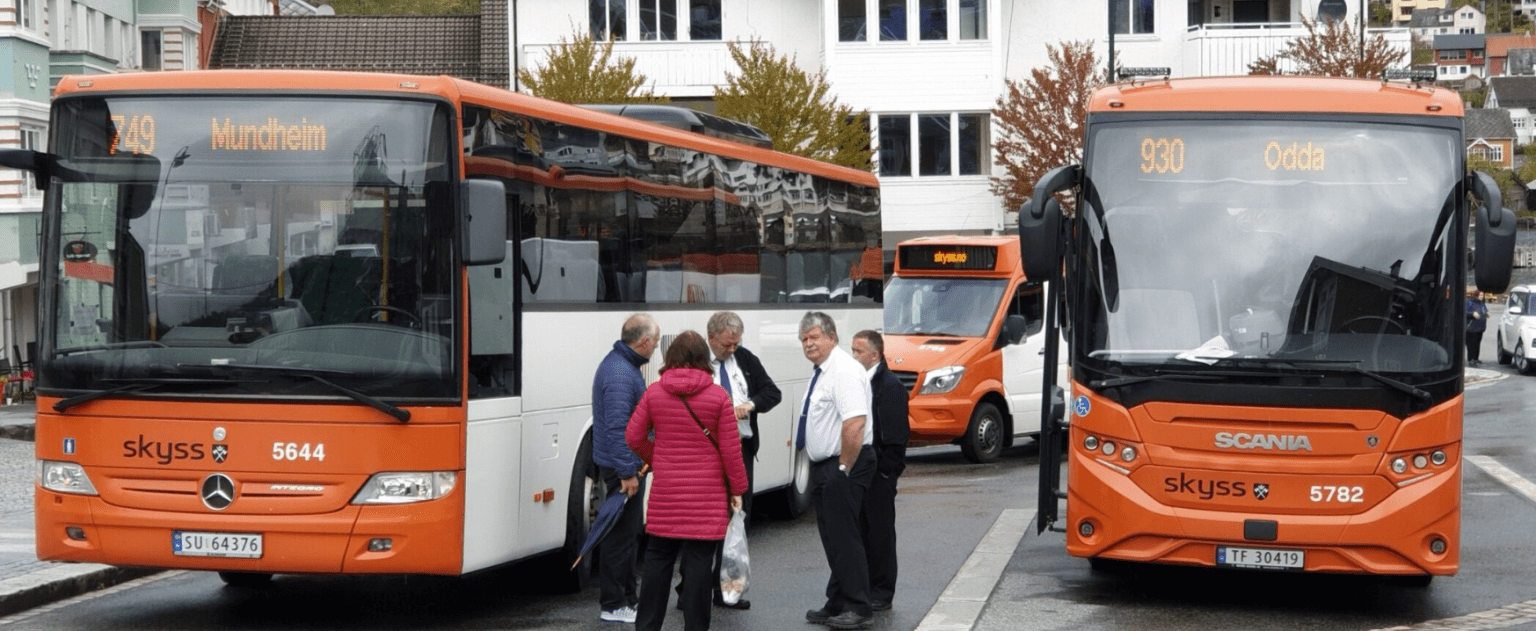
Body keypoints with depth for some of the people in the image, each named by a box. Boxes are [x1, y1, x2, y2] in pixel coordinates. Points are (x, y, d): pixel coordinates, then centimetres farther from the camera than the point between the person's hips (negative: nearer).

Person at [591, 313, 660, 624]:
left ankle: (626, 597, 27)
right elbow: (617, 427, -26)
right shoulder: (620, 374, -22)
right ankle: (613, 605, 1)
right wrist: (627, 473, -26)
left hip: (622, 463, 11)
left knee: (628, 531, 17)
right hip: (620, 466, -11)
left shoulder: (622, 365, 12)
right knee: (620, 534, -4)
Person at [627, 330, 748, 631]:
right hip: (707, 493, -2)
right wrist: (737, 488, 4)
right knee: (698, 560, 1)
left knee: (658, 558, 13)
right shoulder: (718, 396, -6)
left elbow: (633, 437, 4)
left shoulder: (654, 393, 0)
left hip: (665, 489, 2)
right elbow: (730, 448, -5)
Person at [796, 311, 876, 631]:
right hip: (823, 466, 10)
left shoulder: (843, 370, -18)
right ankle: (837, 605, 21)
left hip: (844, 465, -10)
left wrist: (843, 469, -23)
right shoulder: (821, 371, 14)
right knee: (832, 537, 14)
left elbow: (855, 424, -27)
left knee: (844, 536, -8)